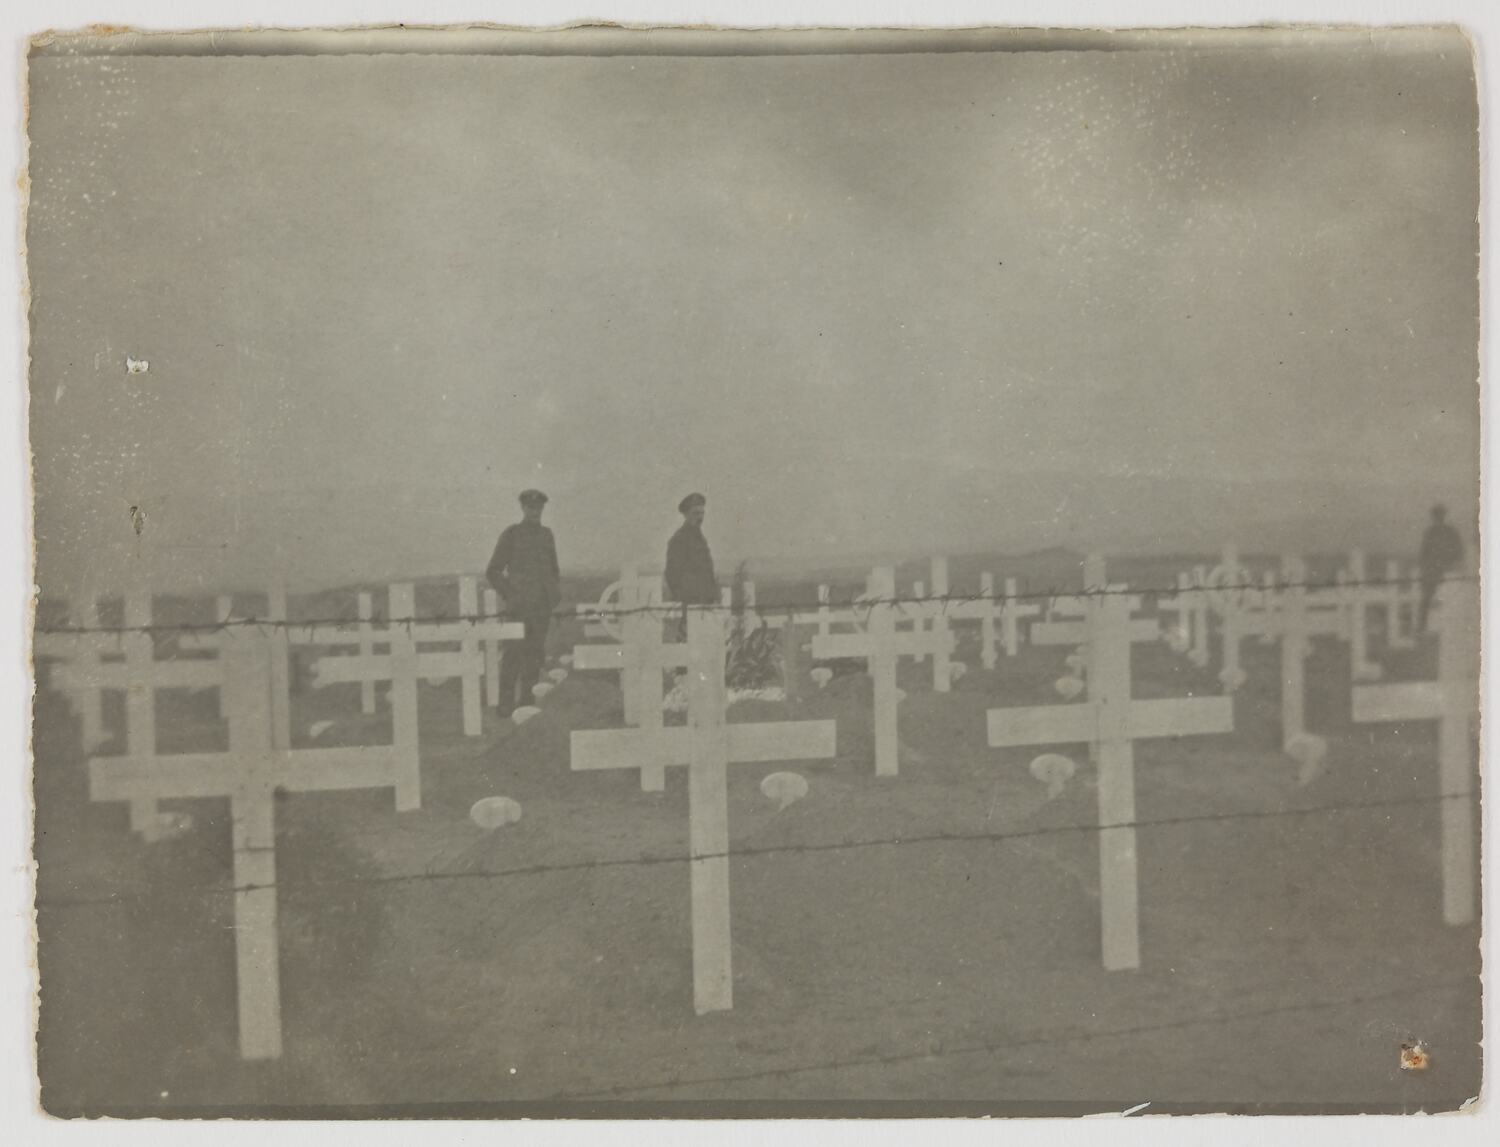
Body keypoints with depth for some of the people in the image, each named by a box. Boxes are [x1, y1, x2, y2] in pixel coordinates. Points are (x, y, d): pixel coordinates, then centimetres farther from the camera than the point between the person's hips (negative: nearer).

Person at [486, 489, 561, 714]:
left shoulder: (546, 535, 12)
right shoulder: (510, 534, -2)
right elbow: (493, 572, -2)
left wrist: (552, 599, 13)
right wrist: (510, 597, -10)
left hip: (542, 605, 5)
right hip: (520, 606, -5)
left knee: (535, 654, 6)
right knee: (514, 654, -8)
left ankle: (527, 702, 15)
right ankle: (506, 706, -2)